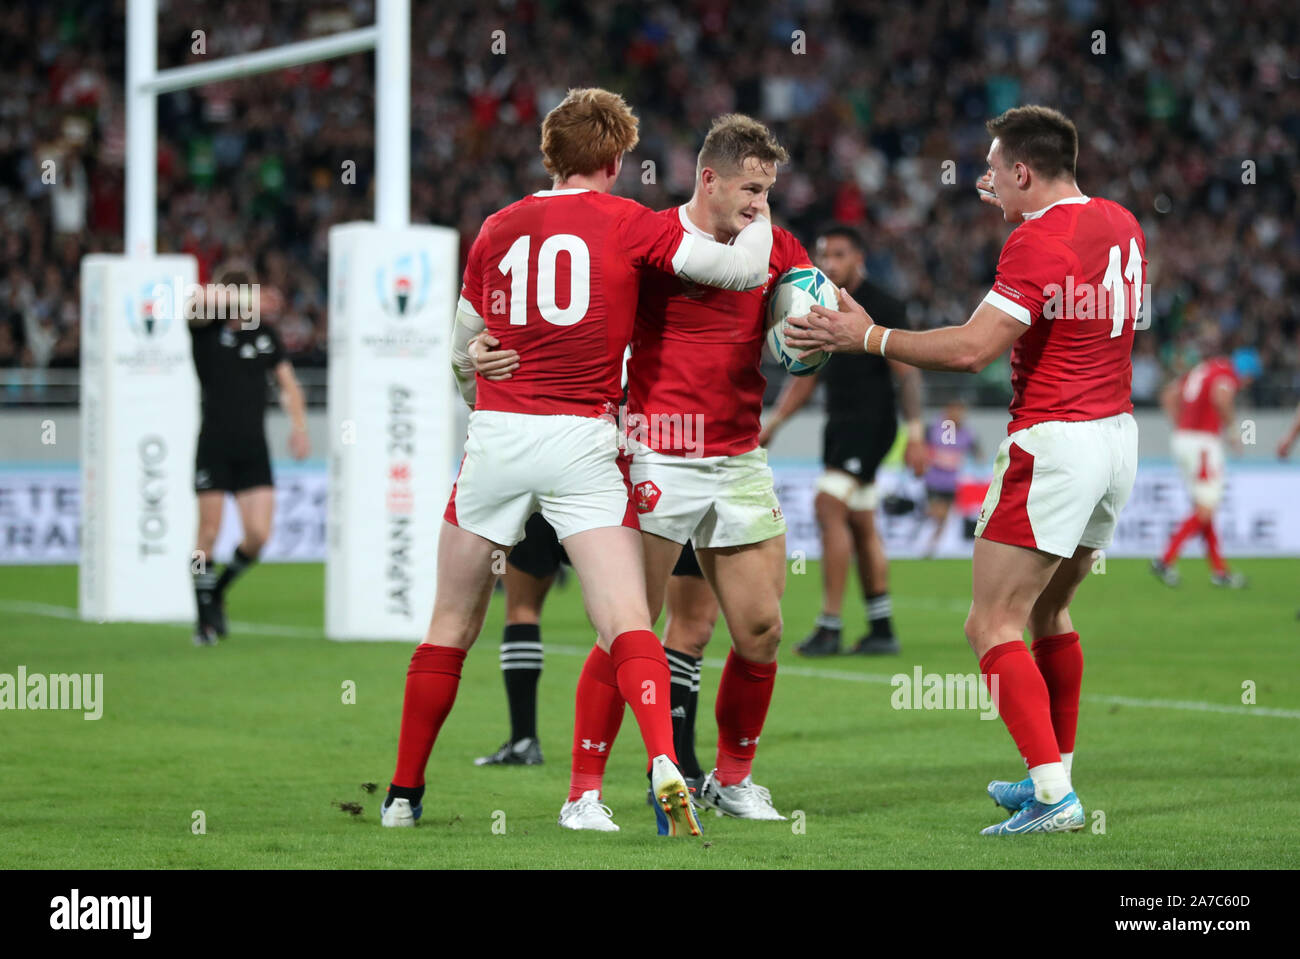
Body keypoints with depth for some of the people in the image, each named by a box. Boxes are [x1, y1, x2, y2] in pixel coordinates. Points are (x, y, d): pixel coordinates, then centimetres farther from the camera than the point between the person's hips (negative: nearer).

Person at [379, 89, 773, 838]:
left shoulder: (498, 229, 11)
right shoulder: (628, 224, 2)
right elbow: (742, 270, -1)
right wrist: (759, 220, 20)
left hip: (496, 436, 2)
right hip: (584, 437, -2)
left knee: (452, 628, 13)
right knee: (626, 624, -8)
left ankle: (404, 795, 19)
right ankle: (663, 764, -30)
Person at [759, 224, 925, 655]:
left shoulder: (882, 307, -9)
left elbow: (907, 372, -11)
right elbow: (806, 376, 20)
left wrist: (914, 433, -18)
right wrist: (772, 425, 13)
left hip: (870, 423, -8)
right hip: (840, 425, 8)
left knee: (828, 507, -18)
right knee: (861, 527, 8)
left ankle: (830, 626, -18)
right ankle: (882, 630, 13)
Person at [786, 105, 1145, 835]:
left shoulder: (1038, 242, -17)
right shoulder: (1120, 224, 9)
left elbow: (971, 349, -24)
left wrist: (866, 337, -19)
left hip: (1055, 441, -9)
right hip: (1117, 436, 9)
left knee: (992, 624, -6)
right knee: (1048, 612, 22)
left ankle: (1053, 795, -15)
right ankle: (1055, 777, 26)